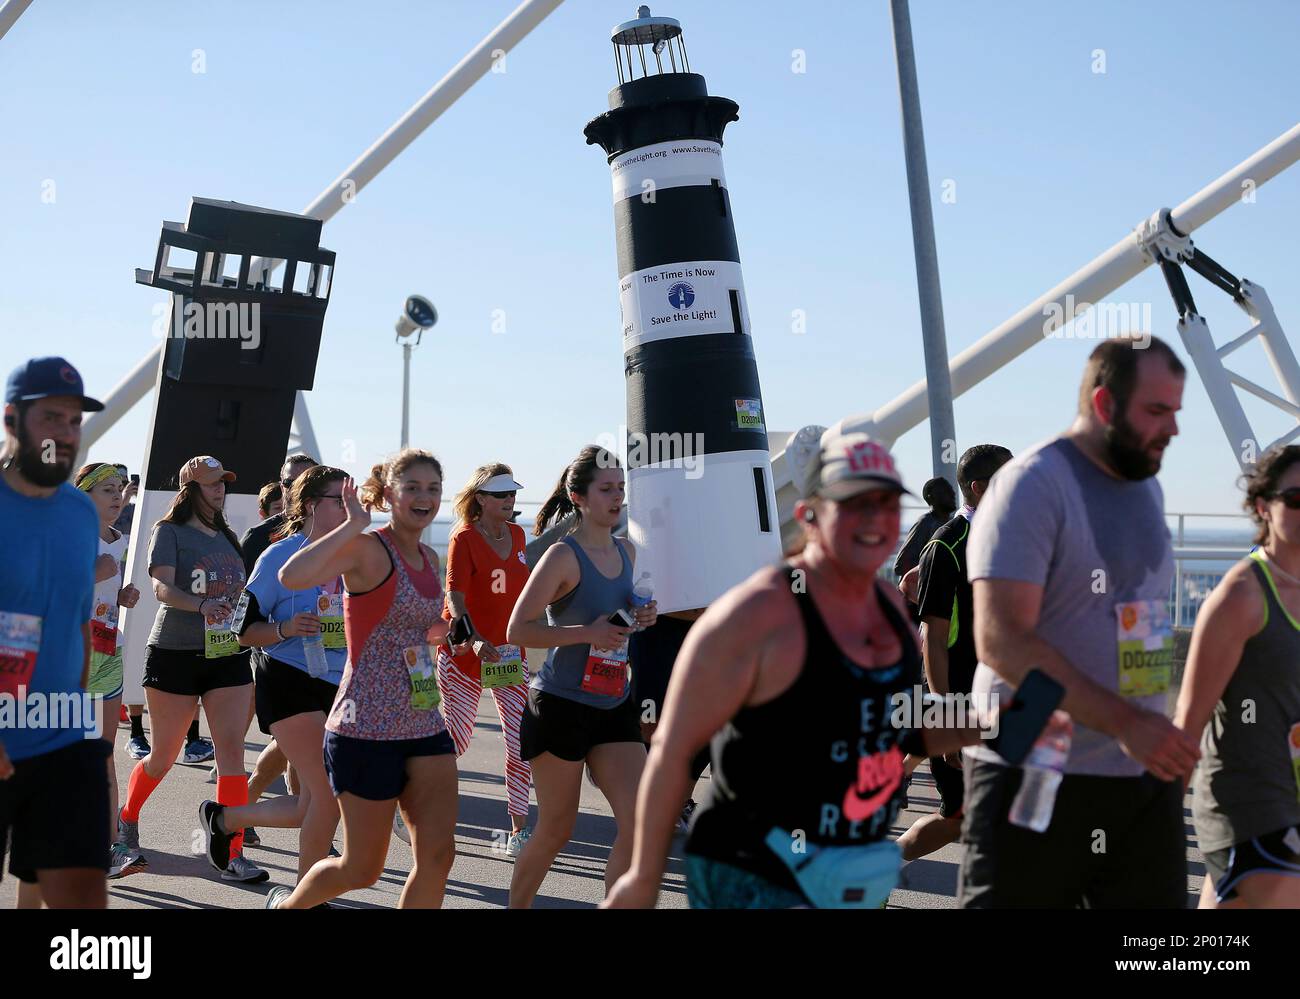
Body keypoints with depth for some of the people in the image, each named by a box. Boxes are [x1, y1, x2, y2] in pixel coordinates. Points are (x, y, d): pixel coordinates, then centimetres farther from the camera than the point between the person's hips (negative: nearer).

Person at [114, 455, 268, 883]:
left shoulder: (226, 537, 14)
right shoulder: (170, 532, -4)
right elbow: (162, 588, -19)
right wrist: (201, 605, -35)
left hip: (228, 655, 4)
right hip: (175, 654, -4)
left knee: (232, 750, -8)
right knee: (164, 757, 8)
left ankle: (234, 856, -9)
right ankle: (127, 817, 38)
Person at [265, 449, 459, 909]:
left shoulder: (430, 559, 12)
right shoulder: (367, 549, -12)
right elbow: (291, 576, -32)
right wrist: (354, 524, -26)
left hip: (425, 724, 7)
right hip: (368, 729, -7)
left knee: (438, 854, -3)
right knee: (362, 869, 6)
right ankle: (286, 903, 37)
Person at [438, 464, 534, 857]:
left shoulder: (517, 535, 6)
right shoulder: (464, 538, -12)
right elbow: (455, 596, -20)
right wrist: (474, 640, -35)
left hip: (510, 652, 5)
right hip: (464, 651, -5)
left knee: (520, 742, -3)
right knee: (456, 740, 3)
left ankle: (519, 831, 3)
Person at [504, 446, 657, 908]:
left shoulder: (626, 551, 8)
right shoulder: (563, 555, -13)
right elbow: (517, 630, -17)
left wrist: (639, 619, 3)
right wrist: (588, 633, -26)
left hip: (614, 706, 6)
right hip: (561, 707, -6)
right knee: (556, 831, 6)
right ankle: (516, 906, 28)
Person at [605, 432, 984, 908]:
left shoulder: (889, 603, 5)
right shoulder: (758, 612, -20)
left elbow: (905, 731, 17)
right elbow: (672, 748, -16)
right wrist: (644, 877, -12)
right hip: (750, 880, -8)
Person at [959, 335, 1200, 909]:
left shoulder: (1147, 489, 14)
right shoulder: (1031, 485, -13)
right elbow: (1002, 641, -22)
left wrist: (1160, 739, 17)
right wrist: (1124, 723, -27)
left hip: (1144, 775, 8)